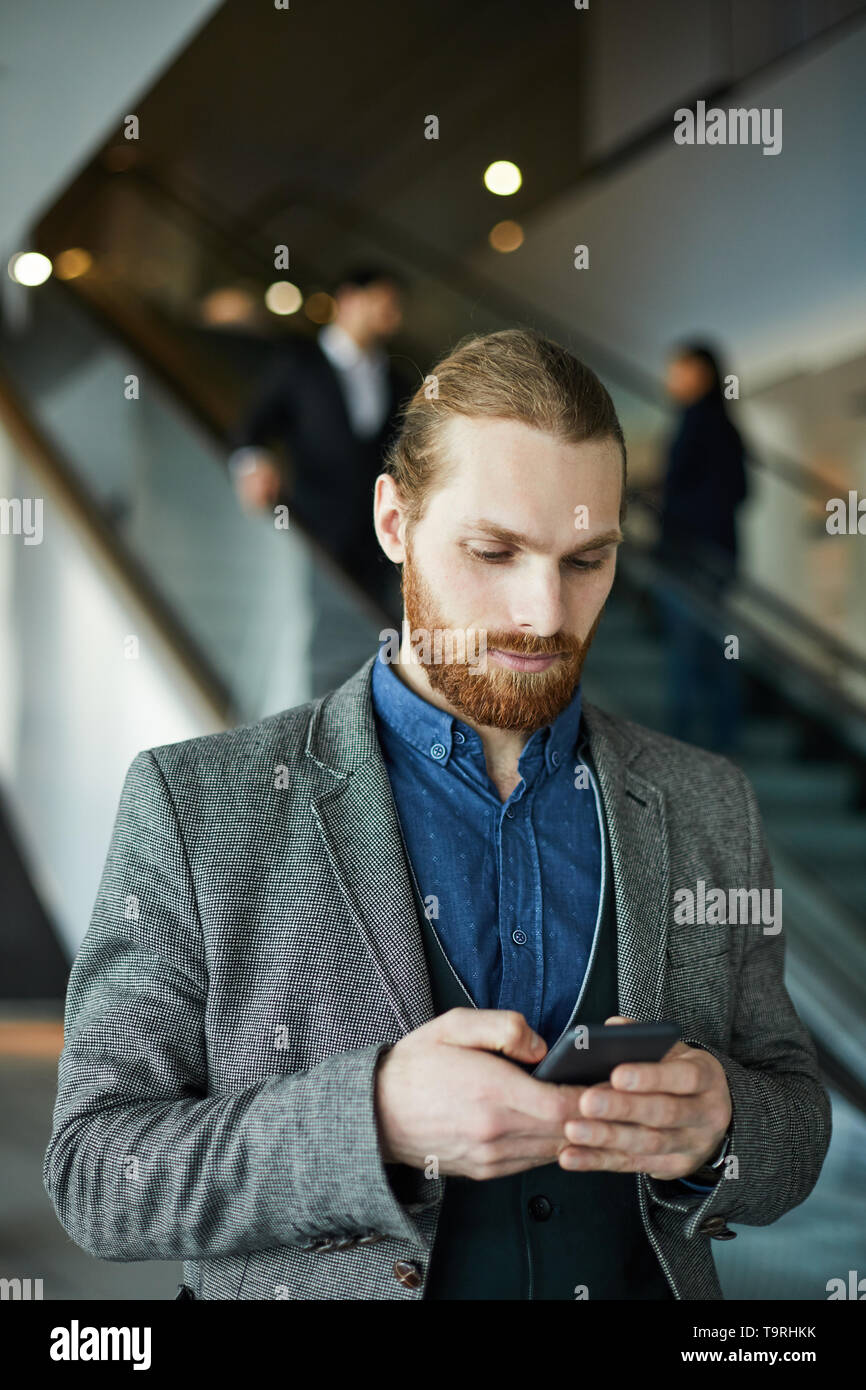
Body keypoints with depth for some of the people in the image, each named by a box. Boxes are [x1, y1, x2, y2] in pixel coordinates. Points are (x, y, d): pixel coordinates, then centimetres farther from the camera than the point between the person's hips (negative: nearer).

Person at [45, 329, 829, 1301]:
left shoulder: (710, 808, 7)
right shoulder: (190, 803, -3)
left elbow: (796, 1139, 11)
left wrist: (718, 1127, -10)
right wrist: (376, 1118, -19)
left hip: (649, 1282, 2)